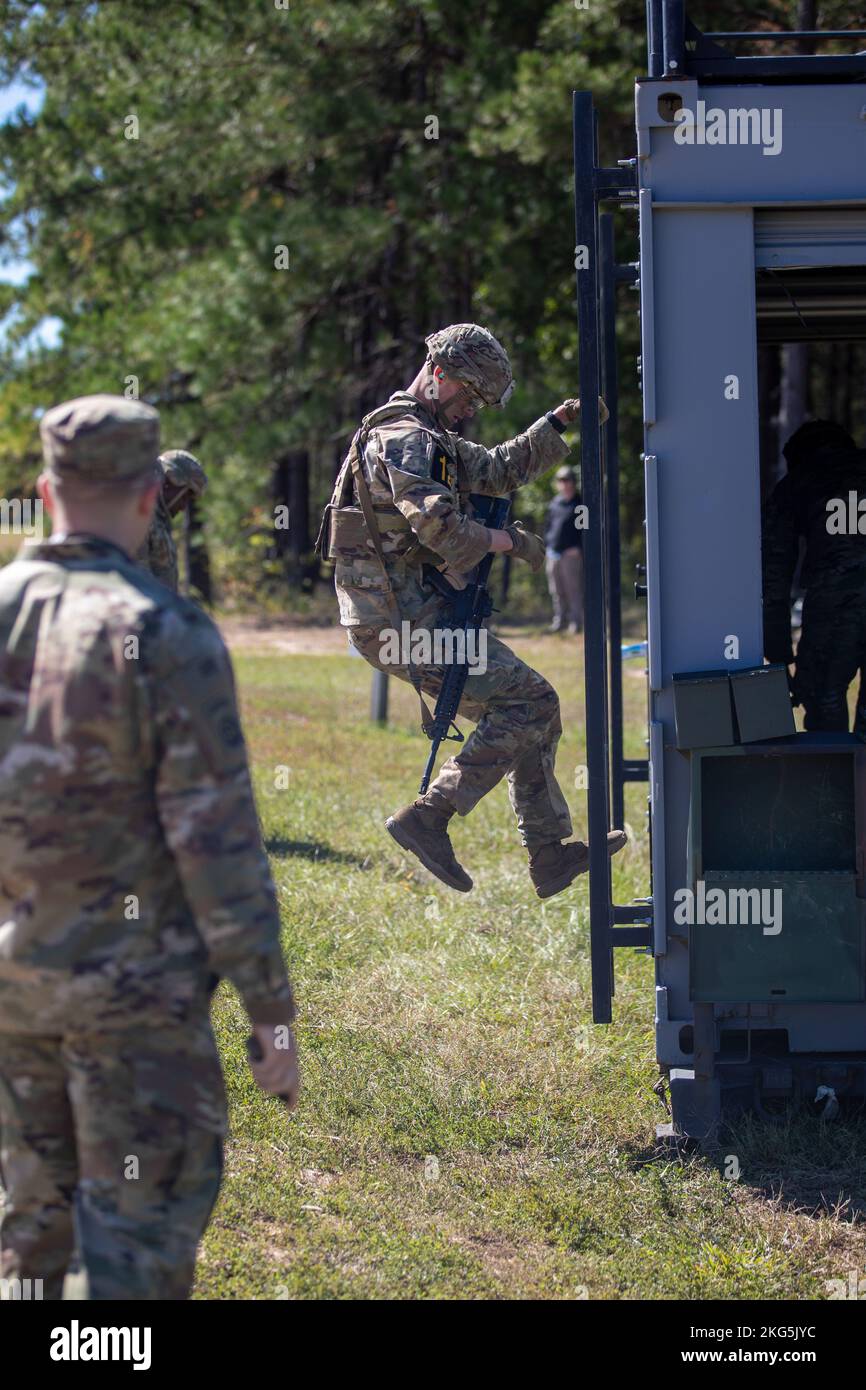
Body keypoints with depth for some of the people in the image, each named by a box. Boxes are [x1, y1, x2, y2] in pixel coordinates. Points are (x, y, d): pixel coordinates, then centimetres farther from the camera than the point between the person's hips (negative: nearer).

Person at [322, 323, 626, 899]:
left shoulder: (432, 439, 21)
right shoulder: (401, 439, -13)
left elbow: (499, 470, 30)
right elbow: (437, 525, -25)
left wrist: (559, 423, 20)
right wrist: (508, 540, -12)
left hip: (419, 613, 11)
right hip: (400, 618, -11)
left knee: (524, 710, 14)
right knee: (530, 700, -14)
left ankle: (550, 851, 17)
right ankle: (429, 818, -15)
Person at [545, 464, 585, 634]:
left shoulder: (579, 504, 0)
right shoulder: (554, 504, 15)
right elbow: (548, 526, 23)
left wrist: (578, 548, -12)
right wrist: (548, 545, 10)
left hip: (572, 553, -6)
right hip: (554, 553, 6)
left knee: (573, 588, -7)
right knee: (557, 590, 8)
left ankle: (576, 620, -4)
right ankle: (560, 619, 16)